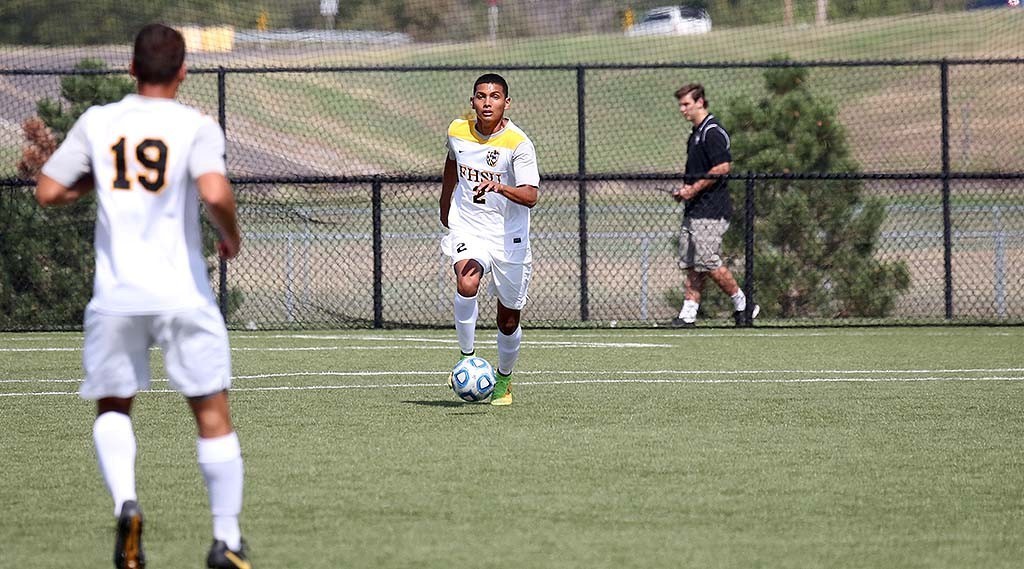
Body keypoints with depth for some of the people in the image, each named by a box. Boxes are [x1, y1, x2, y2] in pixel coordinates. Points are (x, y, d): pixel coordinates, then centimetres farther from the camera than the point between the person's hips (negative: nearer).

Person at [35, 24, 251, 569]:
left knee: (112, 407, 18)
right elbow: (215, 194, -20)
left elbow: (47, 191, 4)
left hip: (115, 294, 2)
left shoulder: (97, 123, 4)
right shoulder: (196, 126, -5)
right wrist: (231, 236, 0)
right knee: (212, 413, 9)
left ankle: (125, 503, -9)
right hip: (182, 293, -2)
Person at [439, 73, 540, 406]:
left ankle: (504, 379, 32)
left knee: (509, 320, 7)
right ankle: (467, 357, -15)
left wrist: (497, 186, -44)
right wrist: (445, 206, 31)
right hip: (467, 230, 2)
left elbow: (530, 196, -26)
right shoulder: (458, 132, -3)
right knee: (467, 283, -30)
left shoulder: (518, 143, -16)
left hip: (509, 238, -2)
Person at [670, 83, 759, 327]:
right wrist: (685, 190, 11)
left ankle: (742, 304, 3)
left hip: (711, 211, -10)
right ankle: (688, 313, 5)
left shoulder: (713, 132, -13)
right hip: (694, 210, 10)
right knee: (691, 264, 6)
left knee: (709, 263, -9)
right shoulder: (696, 133, 18)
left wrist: (694, 189, -17)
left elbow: (722, 167, -21)